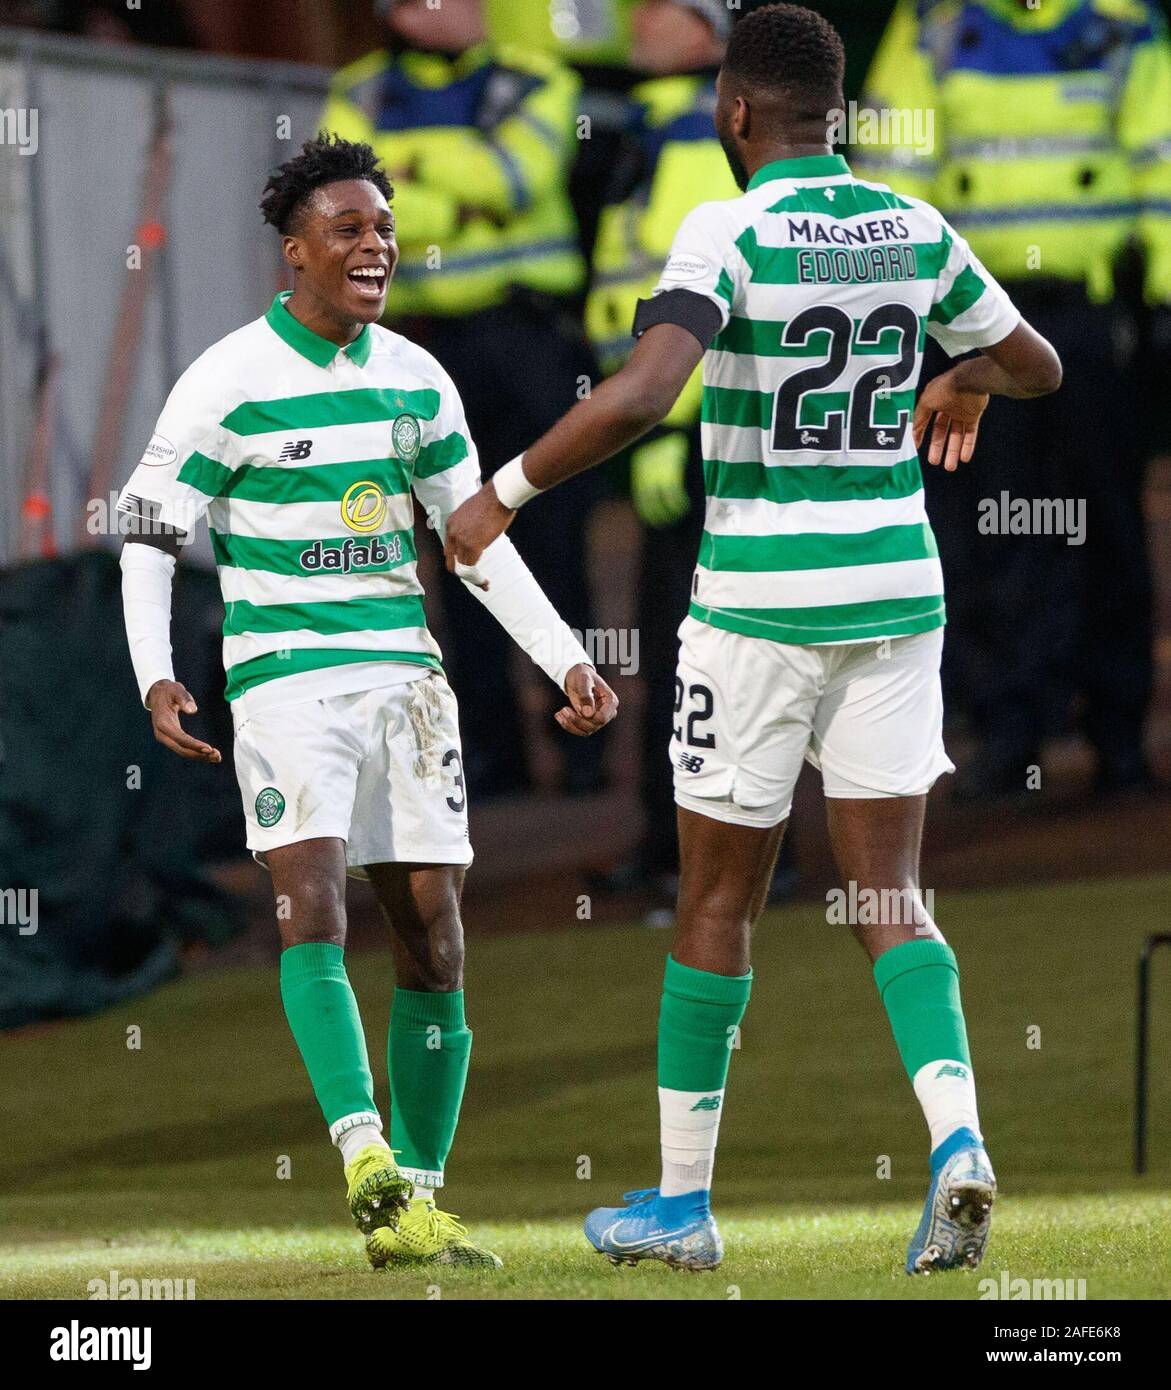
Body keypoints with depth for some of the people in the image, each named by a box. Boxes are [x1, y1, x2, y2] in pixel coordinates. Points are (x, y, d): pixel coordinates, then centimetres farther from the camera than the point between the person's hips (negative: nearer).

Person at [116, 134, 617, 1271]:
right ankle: (367, 1159, -33)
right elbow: (148, 537, -3)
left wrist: (567, 661, 10)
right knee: (311, 904, -23)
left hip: (405, 673, 5)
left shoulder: (415, 379, 9)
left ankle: (411, 1207, 8)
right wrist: (156, 677, -16)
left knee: (432, 936, 1)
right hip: (285, 675, -5)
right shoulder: (228, 383, -5)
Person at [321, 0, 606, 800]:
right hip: (429, 345, 2)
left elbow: (514, 173, -14)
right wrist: (461, 202, -12)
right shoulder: (363, 96, 8)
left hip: (534, 336, -2)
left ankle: (583, 738, 1)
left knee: (556, 541, -5)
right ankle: (493, 751, 9)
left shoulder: (536, 86, 5)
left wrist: (408, 162, -9)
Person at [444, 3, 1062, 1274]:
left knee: (716, 901, 8)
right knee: (887, 896, 6)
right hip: (895, 593, 4)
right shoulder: (917, 231, 4)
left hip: (759, 605, -4)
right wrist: (965, 382, 40)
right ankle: (955, 1133, -18)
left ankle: (683, 1203, 15)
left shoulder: (730, 233, -13)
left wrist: (506, 491, -14)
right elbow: (1038, 365, 18)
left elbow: (637, 398, -26)